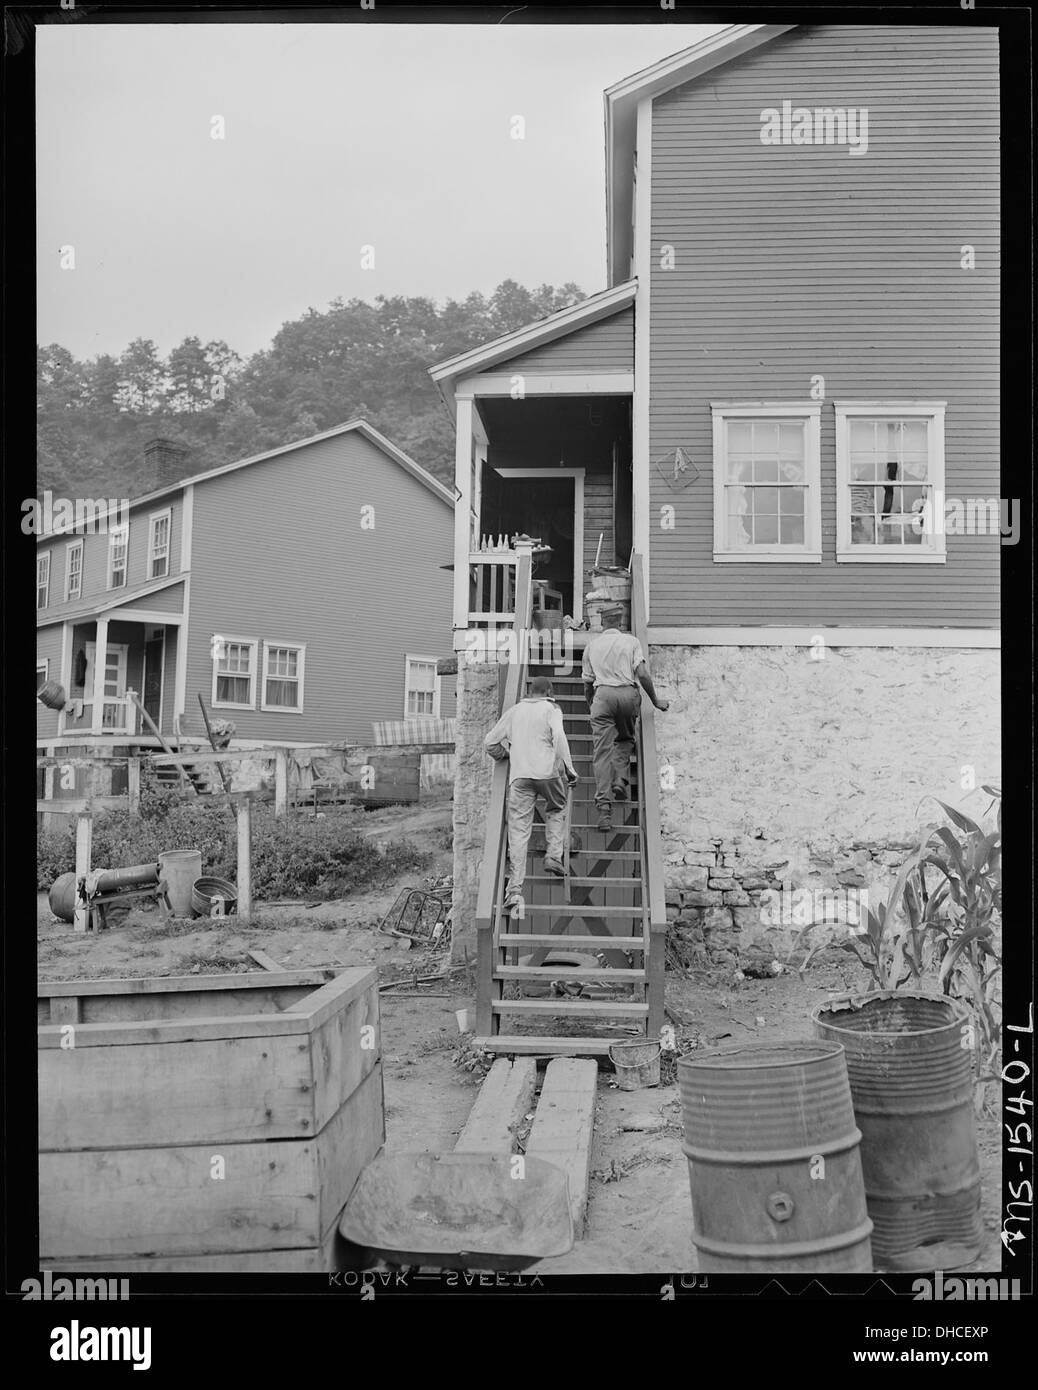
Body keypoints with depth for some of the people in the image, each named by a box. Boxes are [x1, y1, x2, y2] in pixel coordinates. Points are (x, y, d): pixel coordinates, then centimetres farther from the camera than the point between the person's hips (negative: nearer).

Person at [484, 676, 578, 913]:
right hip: (548, 771, -2)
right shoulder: (551, 709, 8)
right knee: (557, 809, 27)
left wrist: (506, 755, 35)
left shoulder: (514, 711, 19)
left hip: (519, 775, 2)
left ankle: (515, 887, -8)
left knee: (518, 830, 0)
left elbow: (490, 742, 18)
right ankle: (553, 855, 10)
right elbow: (559, 736, -11)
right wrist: (568, 769, -10)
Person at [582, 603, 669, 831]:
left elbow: (587, 683, 16)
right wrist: (655, 700, 6)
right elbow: (642, 674, -3)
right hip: (628, 694, 0)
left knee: (603, 750, -3)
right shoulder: (631, 641, 9)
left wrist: (591, 707, 30)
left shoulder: (592, 645, 15)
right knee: (625, 740, 24)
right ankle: (620, 782, 6)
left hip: (603, 694, 0)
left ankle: (604, 806, -13)